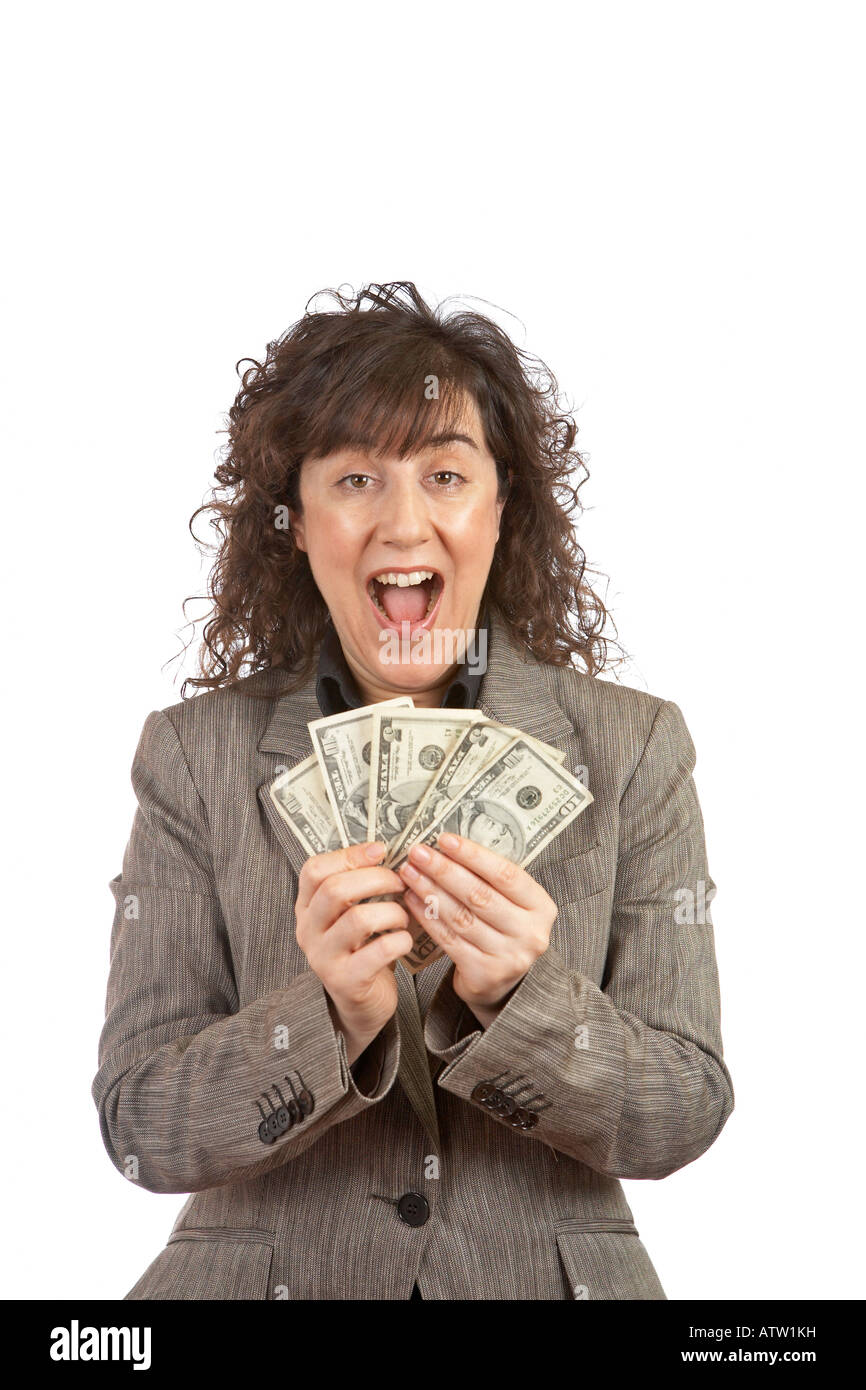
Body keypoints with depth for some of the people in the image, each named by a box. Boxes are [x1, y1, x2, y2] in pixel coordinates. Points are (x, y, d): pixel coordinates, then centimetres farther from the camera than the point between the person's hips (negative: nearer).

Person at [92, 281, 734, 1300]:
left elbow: (686, 1118, -2)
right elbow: (138, 1130, -4)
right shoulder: (196, 756, -2)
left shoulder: (630, 747, -1)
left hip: (552, 1272, 1)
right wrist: (331, 1017, -21)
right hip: (271, 1273, 0)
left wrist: (518, 999, -19)